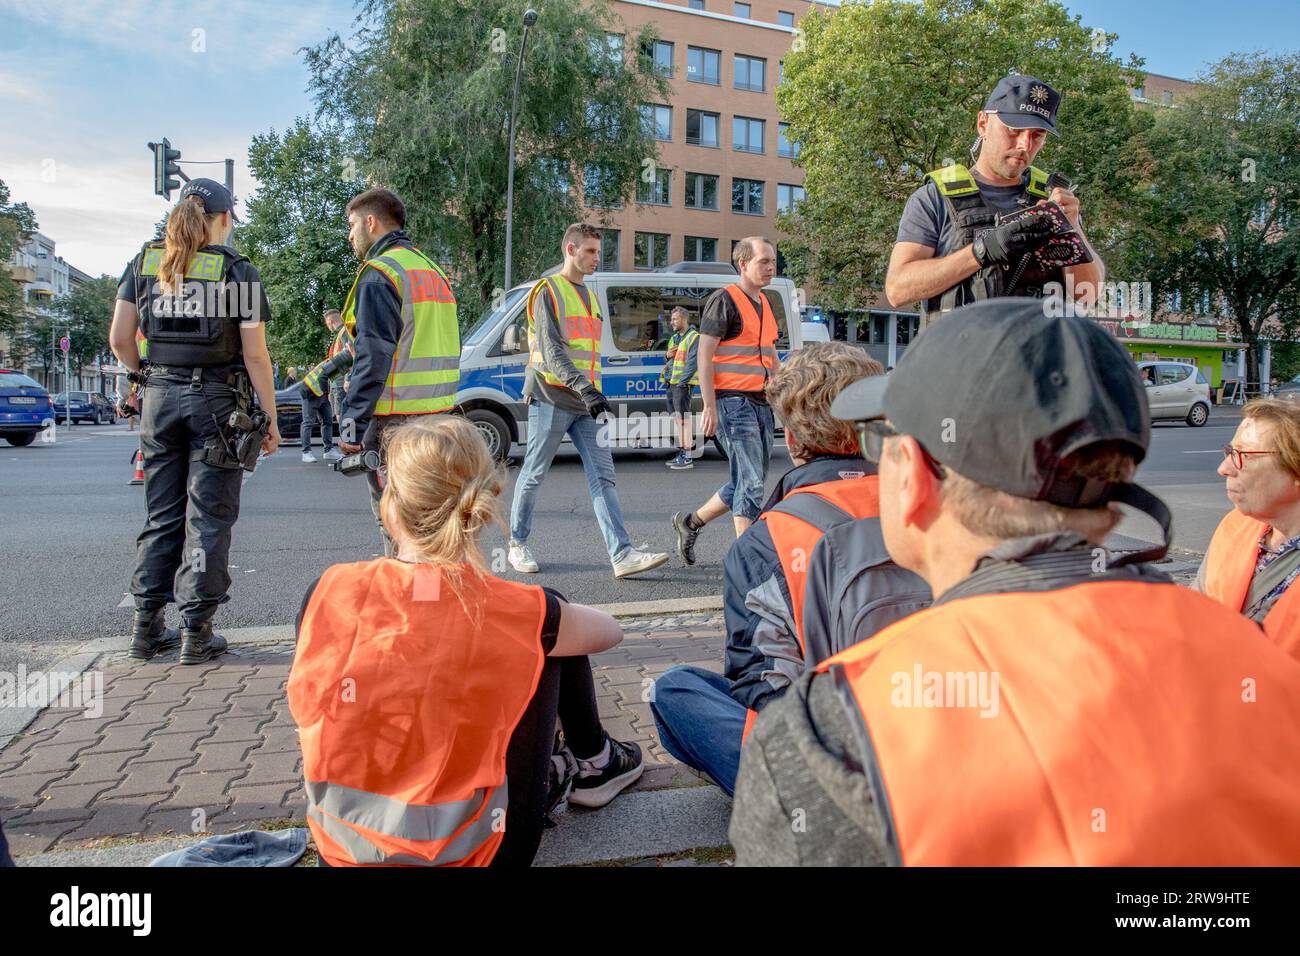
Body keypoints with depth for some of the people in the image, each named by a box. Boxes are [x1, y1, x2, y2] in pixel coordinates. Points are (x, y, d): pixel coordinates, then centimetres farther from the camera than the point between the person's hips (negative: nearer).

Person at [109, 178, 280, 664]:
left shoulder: (144, 262, 6)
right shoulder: (237, 271, -6)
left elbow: (120, 339, 3)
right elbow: (255, 355, -9)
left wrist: (145, 378, 20)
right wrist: (270, 419, -3)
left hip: (160, 397, 4)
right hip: (216, 400, -4)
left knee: (161, 514, 13)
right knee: (208, 517, 2)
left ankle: (146, 627, 18)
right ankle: (196, 632, 6)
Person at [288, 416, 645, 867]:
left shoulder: (326, 592, -11)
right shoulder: (514, 610, -17)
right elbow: (610, 631, 5)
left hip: (339, 846, 4)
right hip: (464, 852, -3)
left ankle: (553, 775, 38)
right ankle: (593, 764, 31)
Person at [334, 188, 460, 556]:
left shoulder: (379, 274, -10)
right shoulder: (433, 271, 18)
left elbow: (373, 356, -18)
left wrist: (352, 423, -16)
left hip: (395, 419, -9)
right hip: (439, 415, 9)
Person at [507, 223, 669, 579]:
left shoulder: (588, 296, 20)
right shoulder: (548, 291, -5)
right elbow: (551, 349, -17)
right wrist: (584, 388, -28)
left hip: (585, 402, 7)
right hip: (551, 398, -7)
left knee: (603, 475, -4)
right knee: (534, 474, 4)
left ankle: (622, 554, -9)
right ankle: (518, 544, 20)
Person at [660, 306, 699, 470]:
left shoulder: (694, 337, -6)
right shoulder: (674, 338, 21)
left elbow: (693, 362, -15)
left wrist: (682, 381, -20)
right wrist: (667, 356, 4)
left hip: (683, 384, -9)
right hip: (671, 383, 9)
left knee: (683, 418, -10)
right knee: (676, 418, 11)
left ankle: (687, 457, -9)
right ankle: (681, 453, 18)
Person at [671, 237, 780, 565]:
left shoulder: (765, 303, 19)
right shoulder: (724, 300, -6)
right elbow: (704, 355, -11)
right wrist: (710, 407, -17)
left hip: (761, 403, 8)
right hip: (733, 402, -8)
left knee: (746, 483, 12)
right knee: (751, 483, -10)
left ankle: (691, 522, 27)